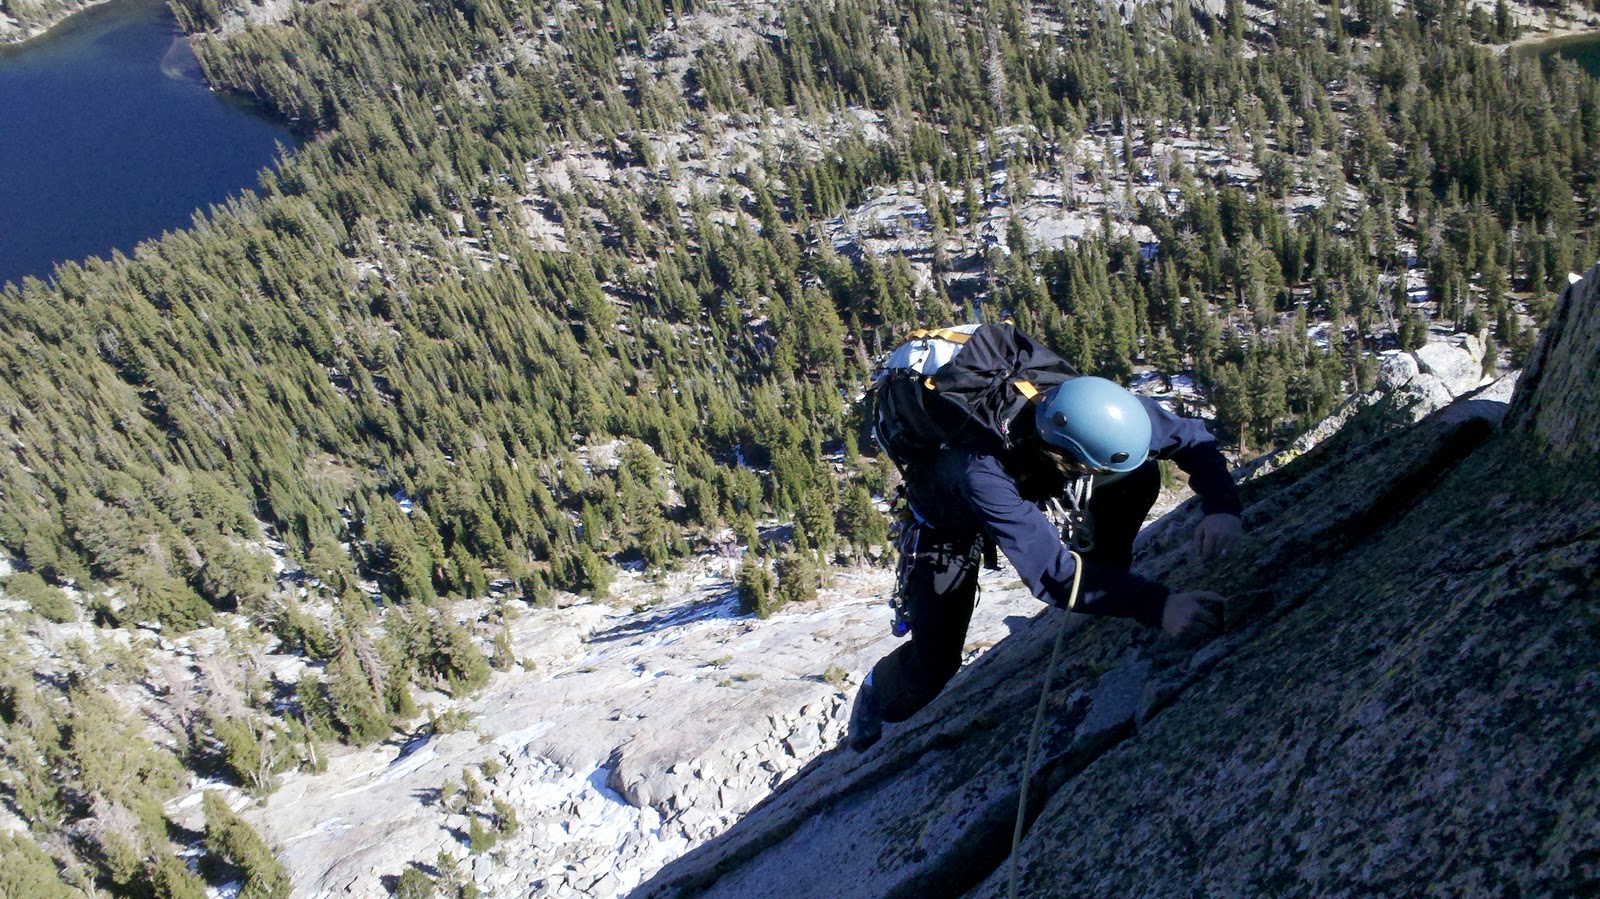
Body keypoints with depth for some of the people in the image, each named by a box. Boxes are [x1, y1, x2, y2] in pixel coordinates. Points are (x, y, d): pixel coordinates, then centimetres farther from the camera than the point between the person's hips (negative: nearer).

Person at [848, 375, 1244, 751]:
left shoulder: (1089, 411, -33)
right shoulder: (980, 472, -47)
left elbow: (1192, 436, -20)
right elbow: (1050, 572, -50)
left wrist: (1221, 506, -37)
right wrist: (1155, 605, -58)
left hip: (1027, 486, 4)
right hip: (949, 524, -4)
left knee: (1141, 477, -19)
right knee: (934, 667, -12)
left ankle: (1103, 587, 0)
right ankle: (878, 693, 22)